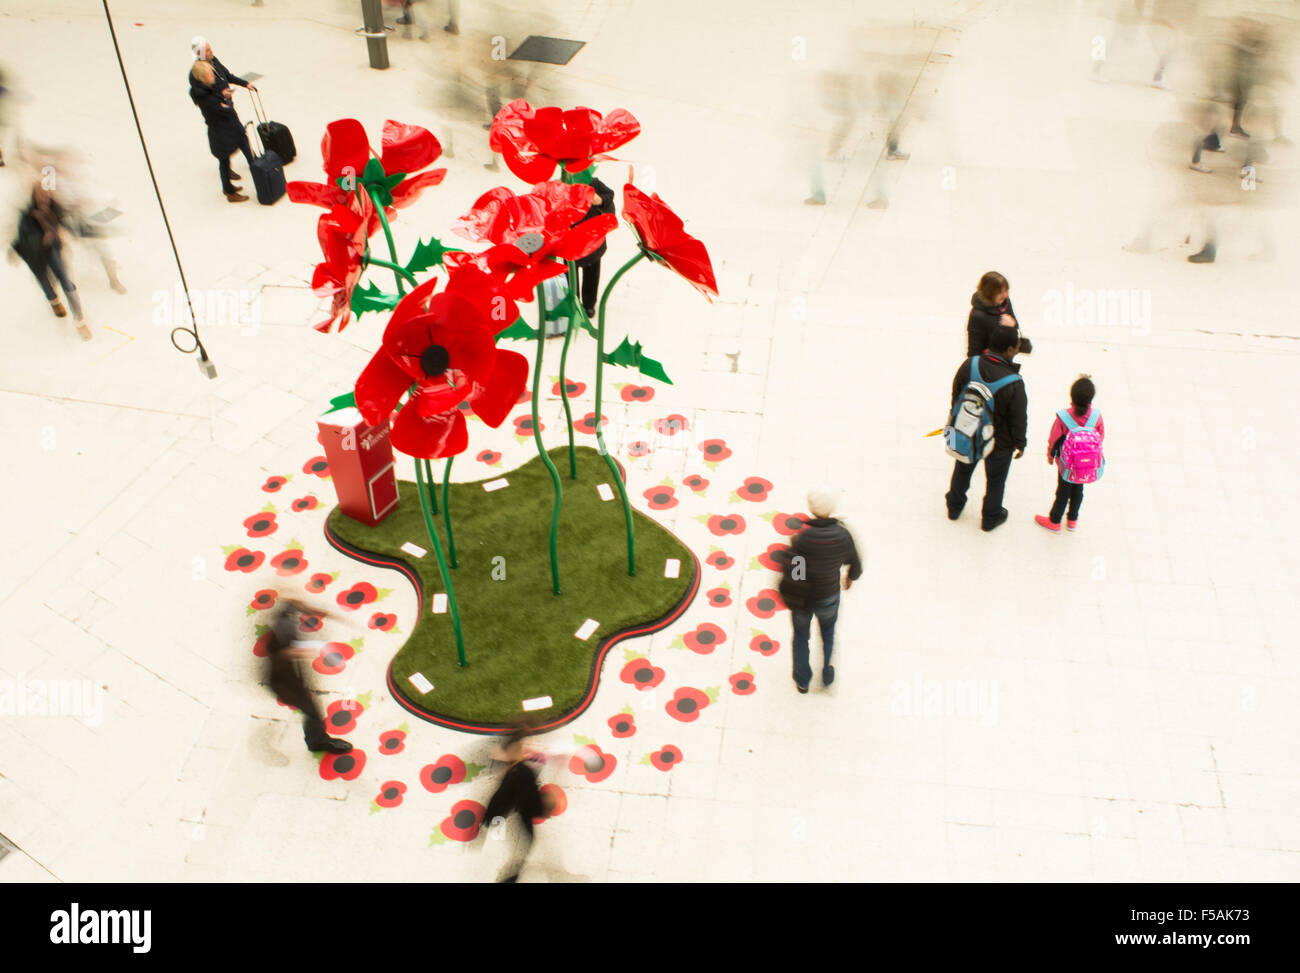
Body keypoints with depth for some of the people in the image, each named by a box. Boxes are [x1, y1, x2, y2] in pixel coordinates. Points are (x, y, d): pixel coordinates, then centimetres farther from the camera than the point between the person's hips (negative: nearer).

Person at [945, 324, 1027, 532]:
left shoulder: (969, 365, -22)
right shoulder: (1014, 384, -33)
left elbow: (955, 397, -5)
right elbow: (1018, 420, -19)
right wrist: (1020, 444, 0)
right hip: (999, 443, -3)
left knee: (962, 470, 30)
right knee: (995, 480, 23)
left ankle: (954, 507, 53)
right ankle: (991, 518, 46)